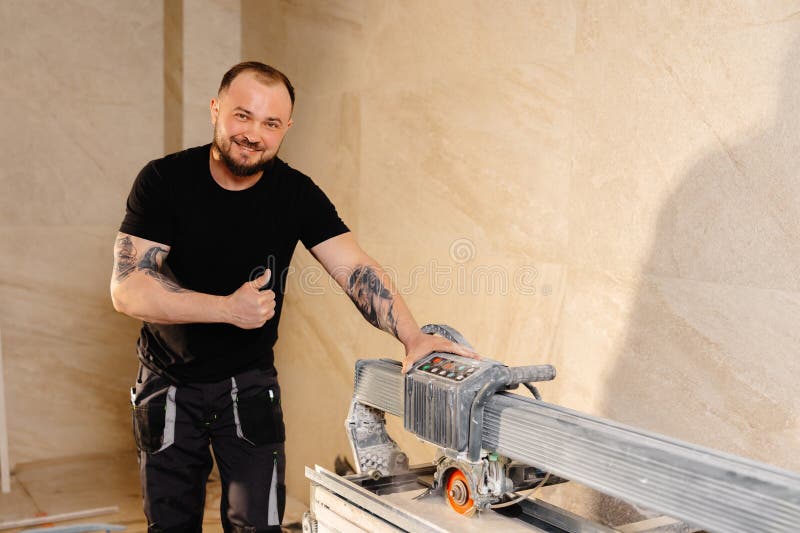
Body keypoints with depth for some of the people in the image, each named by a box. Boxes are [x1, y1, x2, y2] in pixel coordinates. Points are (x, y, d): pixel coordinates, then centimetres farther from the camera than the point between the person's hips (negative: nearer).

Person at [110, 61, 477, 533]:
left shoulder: (297, 194, -9)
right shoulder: (165, 181, -14)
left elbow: (357, 270, -17)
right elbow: (128, 289, -21)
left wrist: (413, 337, -31)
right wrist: (228, 308, -31)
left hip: (249, 383, 1)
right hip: (169, 383, 0)